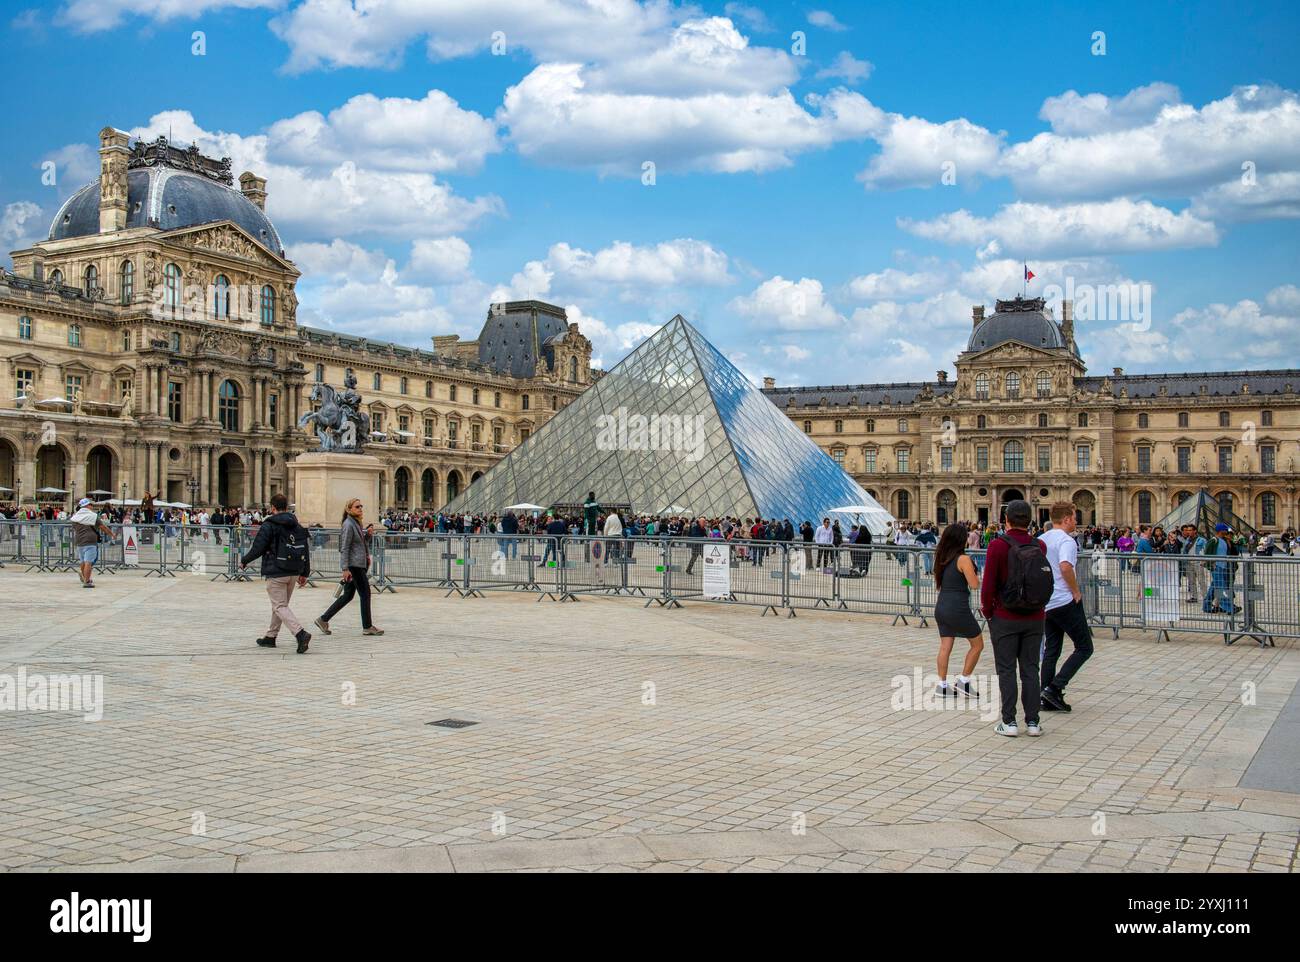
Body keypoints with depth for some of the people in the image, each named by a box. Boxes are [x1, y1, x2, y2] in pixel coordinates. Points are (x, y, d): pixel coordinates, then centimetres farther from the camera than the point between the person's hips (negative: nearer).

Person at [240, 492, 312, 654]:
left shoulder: (269, 526, -10)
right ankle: (270, 636, 29)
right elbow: (306, 551, 11)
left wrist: (244, 561, 9)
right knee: (281, 604, 20)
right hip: (293, 573, 6)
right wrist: (304, 574, 17)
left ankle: (300, 633, -25)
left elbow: (257, 548, -9)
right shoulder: (298, 526, 9)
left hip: (276, 573, -6)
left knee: (280, 606, -6)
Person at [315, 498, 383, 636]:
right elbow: (344, 548, -18)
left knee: (348, 595, 12)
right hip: (353, 565, -10)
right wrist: (345, 568, -21)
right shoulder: (348, 525, -14)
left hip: (359, 564, 10)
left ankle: (323, 620, 16)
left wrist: (368, 534, 8)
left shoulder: (356, 523, 15)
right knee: (365, 594, -3)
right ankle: (367, 627, 5)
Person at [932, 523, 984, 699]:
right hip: (958, 608, -7)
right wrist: (975, 575, 7)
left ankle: (942, 685, 10)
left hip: (941, 607, 7)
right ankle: (964, 681, 10)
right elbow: (974, 585, -12)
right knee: (977, 644, 10)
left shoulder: (942, 558, 9)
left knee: (945, 647, 9)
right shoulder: (963, 559, -13)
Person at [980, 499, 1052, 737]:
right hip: (1034, 619, 3)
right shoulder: (1040, 547, -1)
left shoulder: (998, 545, -13)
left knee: (1006, 670, 4)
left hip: (1005, 618, -3)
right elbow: (1042, 578, 11)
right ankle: (1033, 721, 12)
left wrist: (987, 611, 1)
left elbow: (989, 582, -13)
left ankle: (1009, 722, 4)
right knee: (1030, 668, 10)